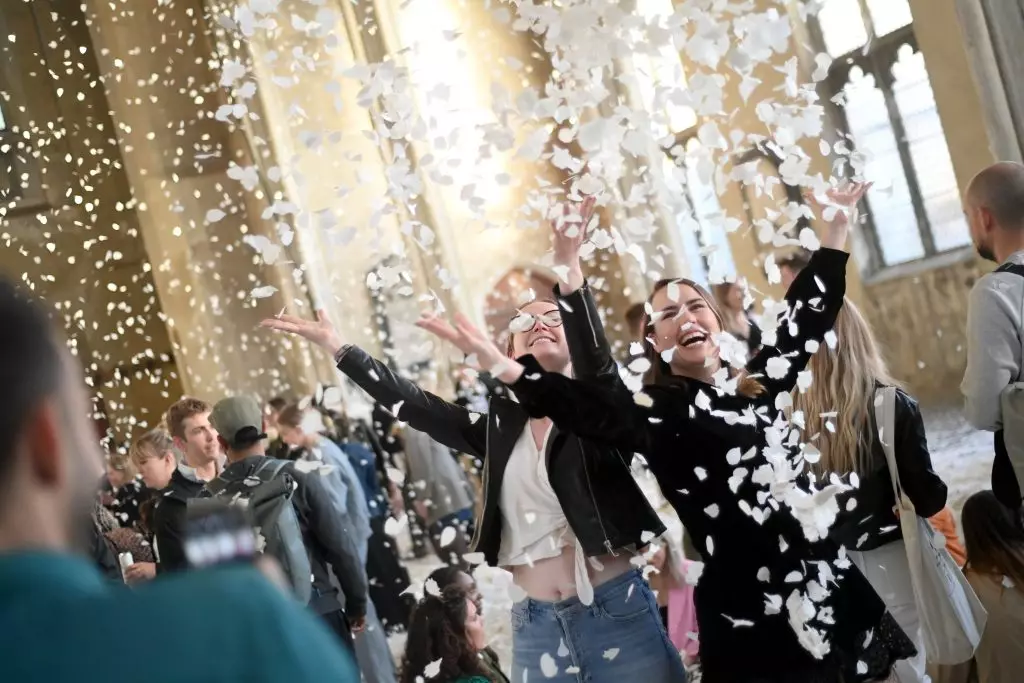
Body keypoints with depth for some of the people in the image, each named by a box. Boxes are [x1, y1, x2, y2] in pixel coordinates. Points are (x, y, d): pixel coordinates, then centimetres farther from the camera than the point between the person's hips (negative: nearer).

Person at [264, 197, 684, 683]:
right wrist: (335, 346, 6)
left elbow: (595, 357, -19)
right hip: (536, 626, 4)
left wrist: (568, 270, -34)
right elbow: (414, 405, 8)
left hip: (617, 613, -3)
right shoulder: (499, 425, 10)